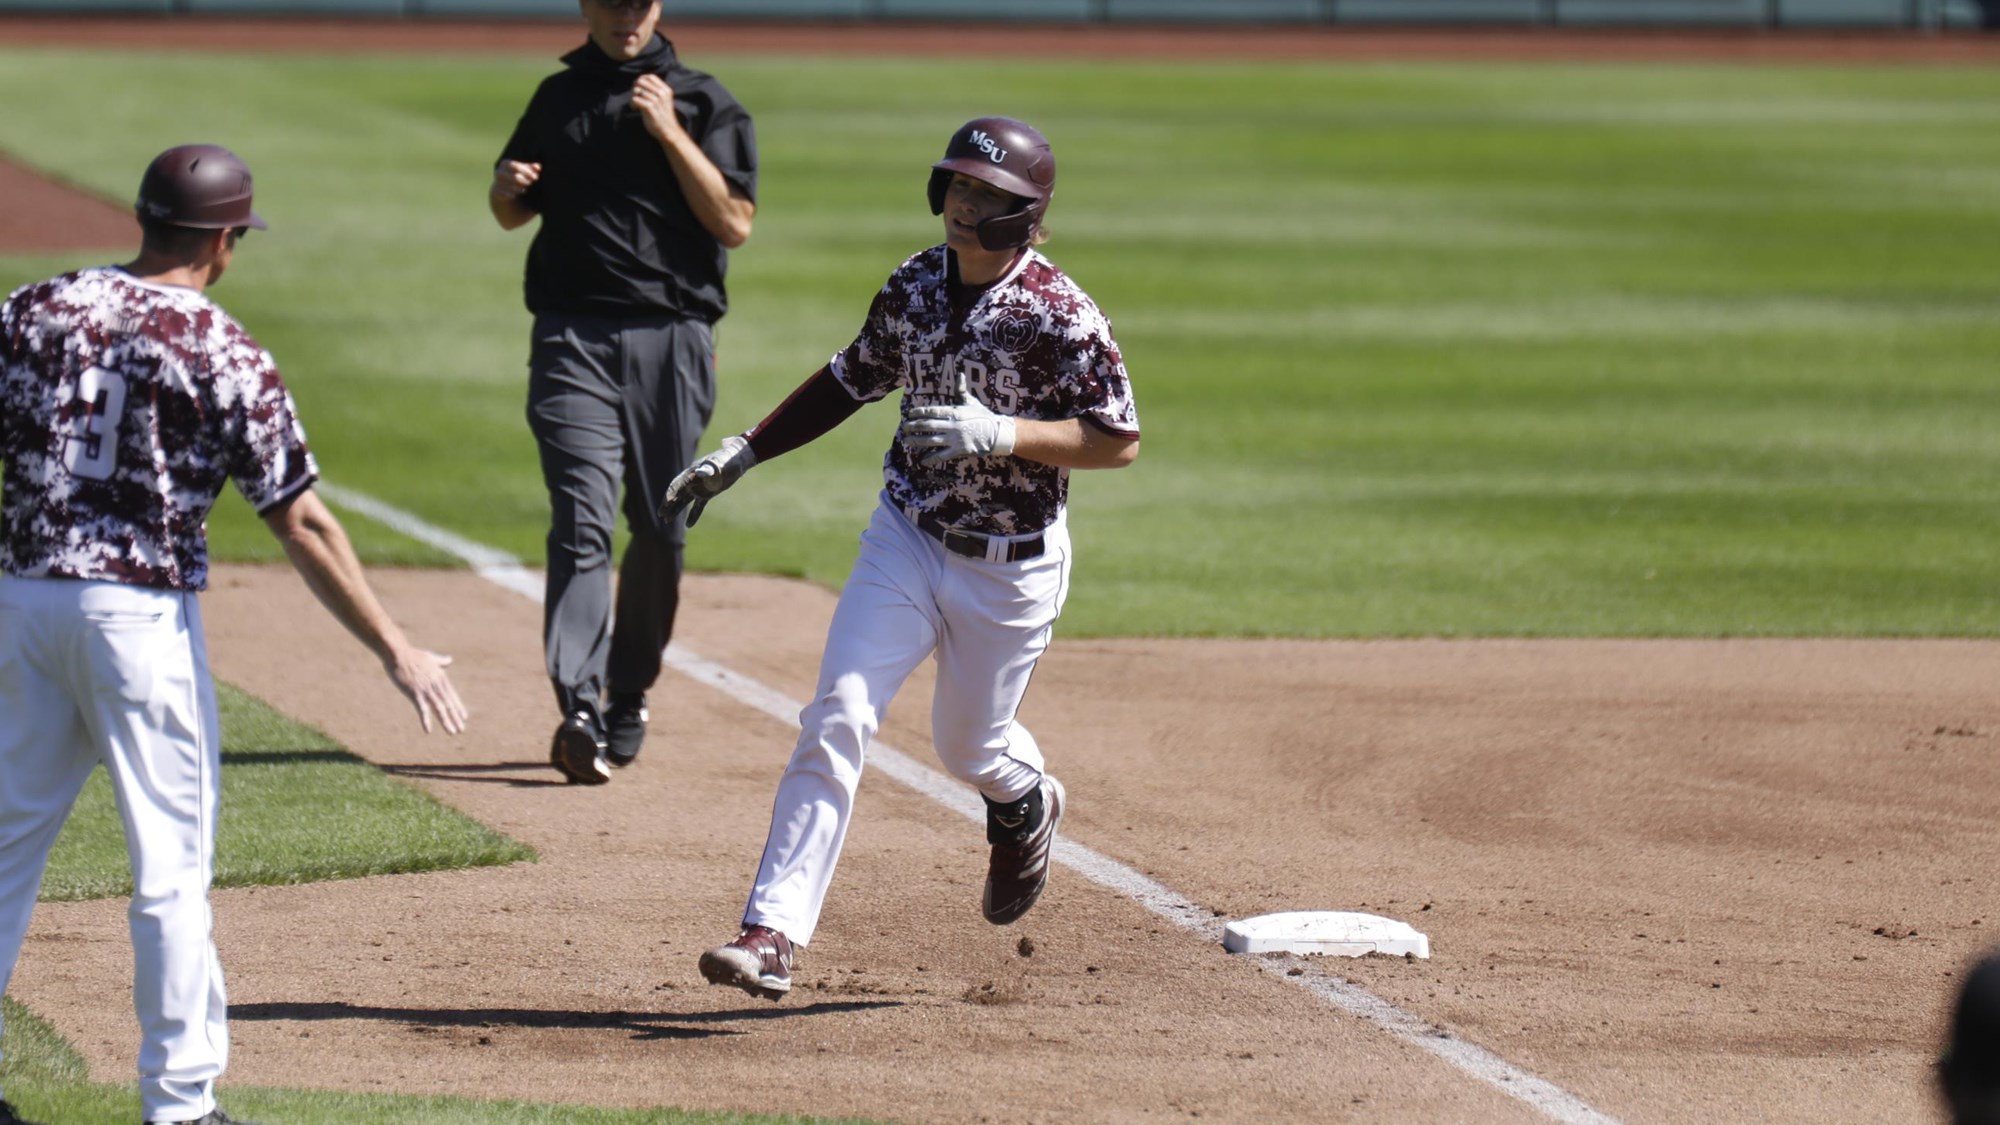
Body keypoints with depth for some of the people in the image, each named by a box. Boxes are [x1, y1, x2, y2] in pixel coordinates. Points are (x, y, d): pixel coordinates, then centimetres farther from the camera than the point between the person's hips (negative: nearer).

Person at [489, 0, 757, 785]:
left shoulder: (702, 102, 4)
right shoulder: (558, 97, 12)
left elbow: (735, 223, -6)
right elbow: (514, 213, 22)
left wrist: (670, 133, -13)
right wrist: (506, 186, -2)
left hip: (671, 342, 0)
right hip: (572, 335, 0)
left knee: (660, 529, 7)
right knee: (581, 520, -13)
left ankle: (627, 702, 24)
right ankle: (580, 711, -24)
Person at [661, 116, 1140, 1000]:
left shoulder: (1059, 316, -19)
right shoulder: (915, 287, -2)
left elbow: (1119, 442, -17)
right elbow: (851, 381, 13)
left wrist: (1001, 434, -29)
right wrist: (742, 454, 9)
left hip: (1011, 568, -3)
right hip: (905, 539, 3)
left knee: (969, 745, 14)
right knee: (838, 719, -13)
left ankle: (1025, 804, 53)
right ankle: (773, 934, -16)